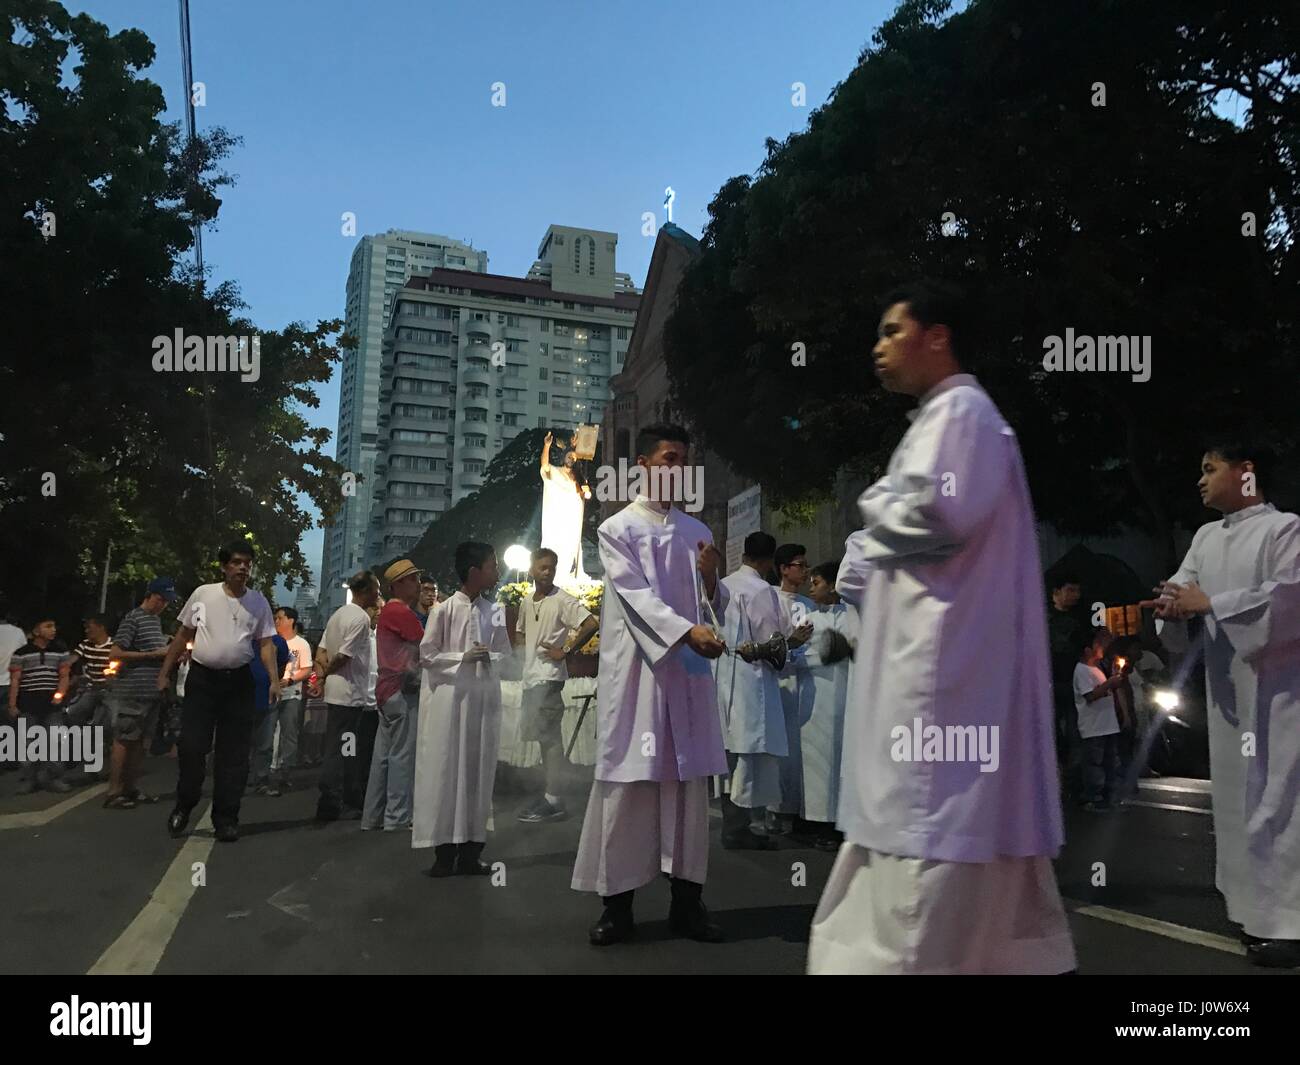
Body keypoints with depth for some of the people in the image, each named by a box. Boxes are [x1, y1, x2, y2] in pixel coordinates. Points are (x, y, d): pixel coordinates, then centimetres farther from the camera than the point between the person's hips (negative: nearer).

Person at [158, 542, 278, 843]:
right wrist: (164, 673, 7)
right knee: (191, 747, -1)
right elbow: (183, 635, 9)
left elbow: (266, 644, 2)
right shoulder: (202, 594, 1)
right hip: (201, 678, 0)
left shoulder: (258, 602, 2)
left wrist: (275, 680, -11)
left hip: (238, 682, 0)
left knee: (234, 754, 3)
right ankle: (183, 807, 23)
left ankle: (225, 819, 13)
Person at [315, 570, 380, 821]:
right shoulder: (361, 617, -16)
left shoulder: (338, 614, 13)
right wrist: (326, 673, -5)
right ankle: (333, 805, 1)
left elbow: (322, 650, 12)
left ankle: (330, 804, 23)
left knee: (336, 749, 15)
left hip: (336, 692, 9)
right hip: (350, 693, -9)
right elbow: (344, 655, -20)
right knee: (343, 751, -3)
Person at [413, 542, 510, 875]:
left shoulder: (494, 613, 8)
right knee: (446, 772, 0)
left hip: (484, 700, 4)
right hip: (449, 699, -4)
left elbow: (505, 654, 12)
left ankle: (471, 851, 14)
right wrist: (464, 657, -14)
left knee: (479, 773, 6)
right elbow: (426, 655, -3)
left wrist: (490, 658, -9)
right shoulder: (444, 610, -4)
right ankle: (445, 852, 9)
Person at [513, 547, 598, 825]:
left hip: (549, 676, -7)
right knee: (543, 735, 11)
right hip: (531, 676, 8)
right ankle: (549, 794, 19)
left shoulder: (562, 600, -9)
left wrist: (565, 651, -15)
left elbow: (591, 624, -20)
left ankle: (553, 800, -3)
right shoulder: (526, 602, 12)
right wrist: (526, 652, 11)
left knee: (548, 735, -7)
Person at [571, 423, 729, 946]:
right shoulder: (617, 529, 1)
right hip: (637, 671, -4)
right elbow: (637, 596, -12)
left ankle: (687, 900, 14)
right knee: (628, 784, -2)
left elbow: (714, 609, 15)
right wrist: (688, 632, -25)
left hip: (689, 673, 4)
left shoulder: (697, 532, 14)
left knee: (689, 784, 5)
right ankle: (618, 903, 8)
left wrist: (711, 581, -7)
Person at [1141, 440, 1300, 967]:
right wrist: (1172, 603, -16)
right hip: (1226, 686, 7)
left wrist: (1209, 603, -17)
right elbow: (1182, 586, 7)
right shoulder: (1206, 537, 15)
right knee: (1237, 796, 11)